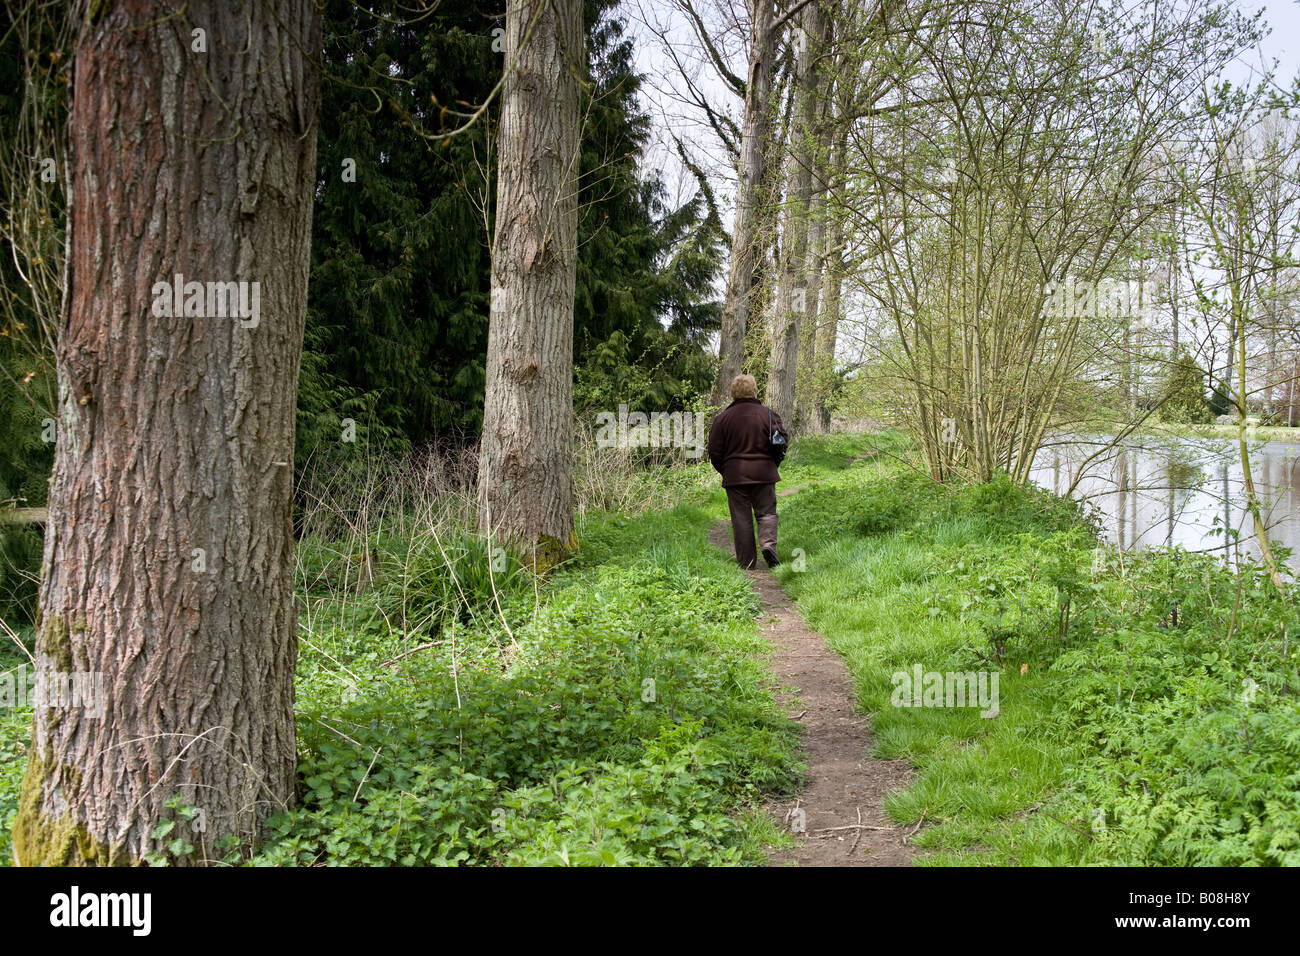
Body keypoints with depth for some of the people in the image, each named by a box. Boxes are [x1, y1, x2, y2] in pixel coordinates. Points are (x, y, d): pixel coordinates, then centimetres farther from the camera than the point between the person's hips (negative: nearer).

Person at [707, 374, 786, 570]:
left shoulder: (723, 417, -1)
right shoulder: (768, 414, -1)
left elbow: (714, 452, 1)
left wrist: (724, 471, 15)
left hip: (735, 475, 0)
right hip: (764, 473, 0)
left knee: (741, 518, 4)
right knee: (766, 512, 10)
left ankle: (746, 561, 5)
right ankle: (768, 543, -15)